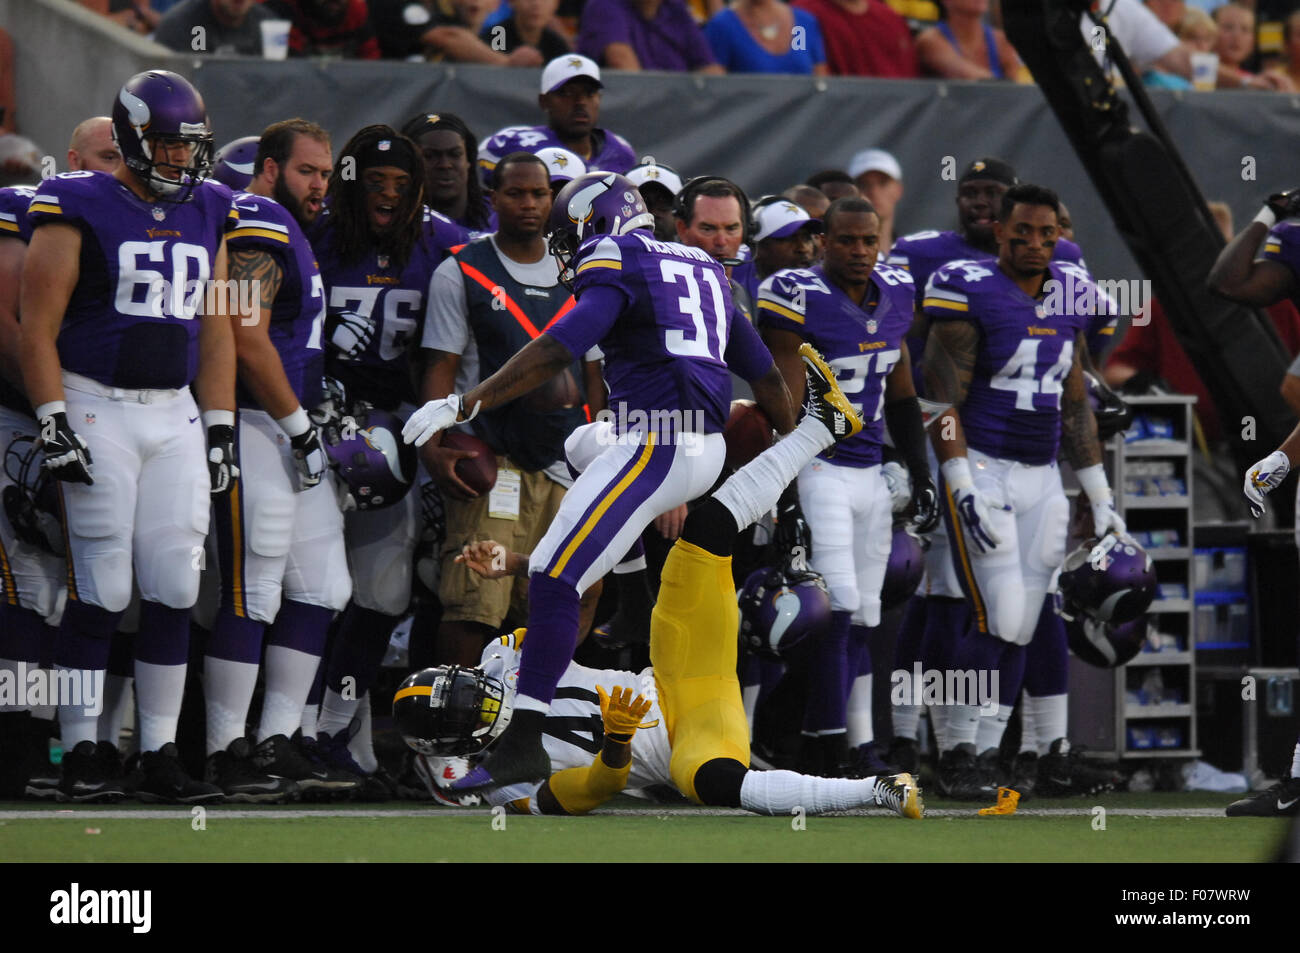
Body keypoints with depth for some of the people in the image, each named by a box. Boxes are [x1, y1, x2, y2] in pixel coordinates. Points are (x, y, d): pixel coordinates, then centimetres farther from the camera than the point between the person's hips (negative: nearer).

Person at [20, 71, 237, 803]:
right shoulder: (81, 210, -6)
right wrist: (53, 422, -14)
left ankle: (160, 758, 6)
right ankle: (81, 757, 0)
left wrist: (221, 430, 12)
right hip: (97, 409, -5)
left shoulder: (207, 216, 12)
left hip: (175, 417, 5)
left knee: (175, 590, 0)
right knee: (102, 590, -6)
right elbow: (38, 329, -7)